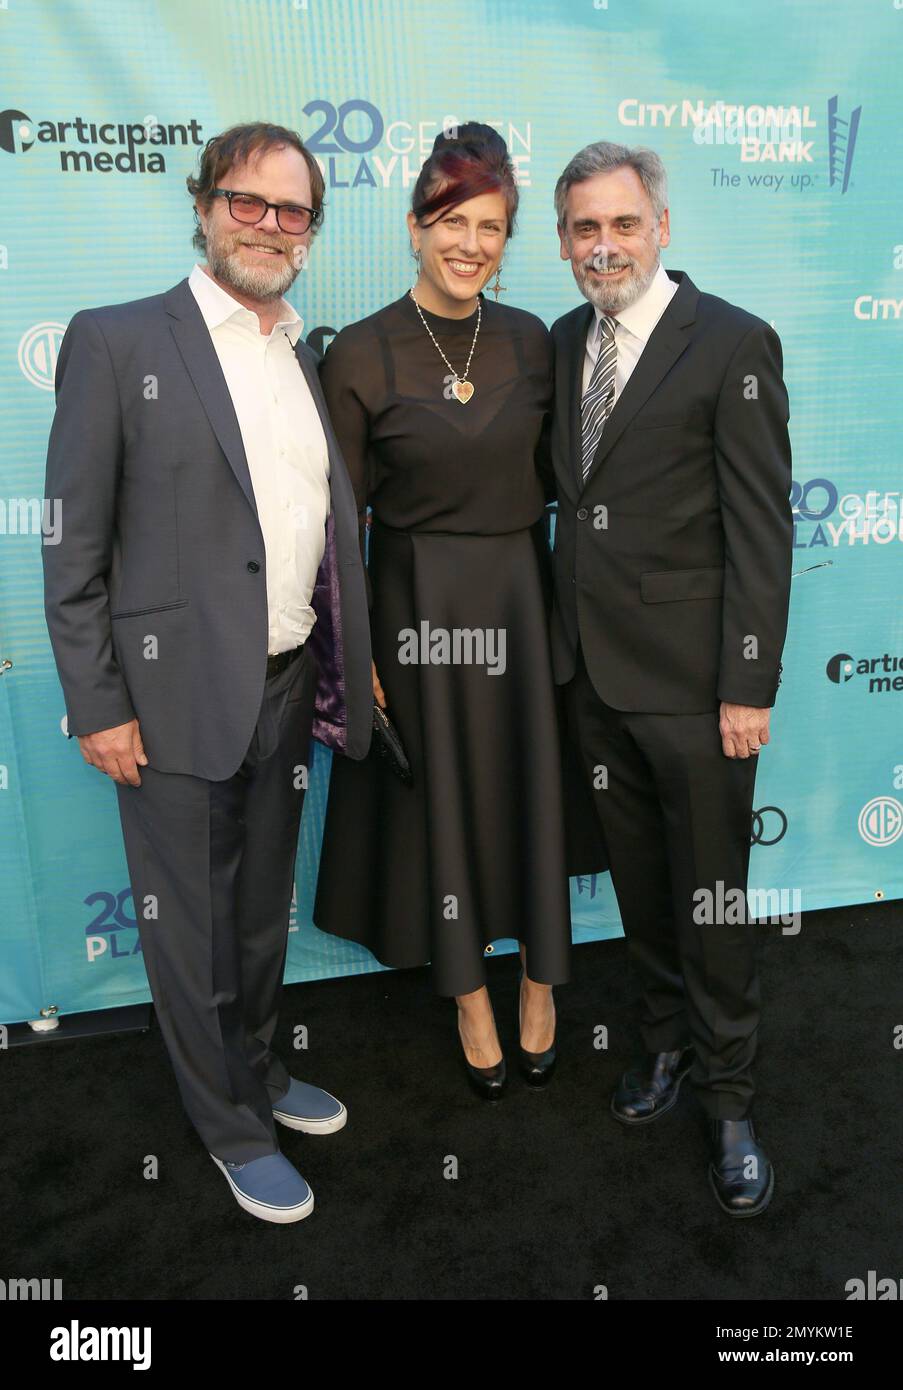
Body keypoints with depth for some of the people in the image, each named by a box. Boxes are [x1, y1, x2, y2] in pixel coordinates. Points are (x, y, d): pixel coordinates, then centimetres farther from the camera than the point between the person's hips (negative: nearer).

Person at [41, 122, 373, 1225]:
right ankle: (232, 1127, 31)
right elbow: (74, 544, -8)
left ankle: (257, 1070, 43)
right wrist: (96, 706, -11)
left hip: (288, 687, 5)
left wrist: (343, 674, 9)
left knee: (264, 909, 20)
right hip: (178, 694, -5)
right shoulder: (117, 342, -6)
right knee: (193, 925, 9)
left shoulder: (314, 359, 11)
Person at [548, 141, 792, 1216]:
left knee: (710, 894, 6)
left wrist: (749, 686, -15)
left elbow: (760, 527, -12)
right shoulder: (566, 340, 10)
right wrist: (562, 635, 9)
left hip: (690, 680, -5)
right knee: (638, 878, 18)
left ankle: (726, 1093, 26)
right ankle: (667, 1037, 39)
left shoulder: (734, 344, -8)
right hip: (592, 669, 6)